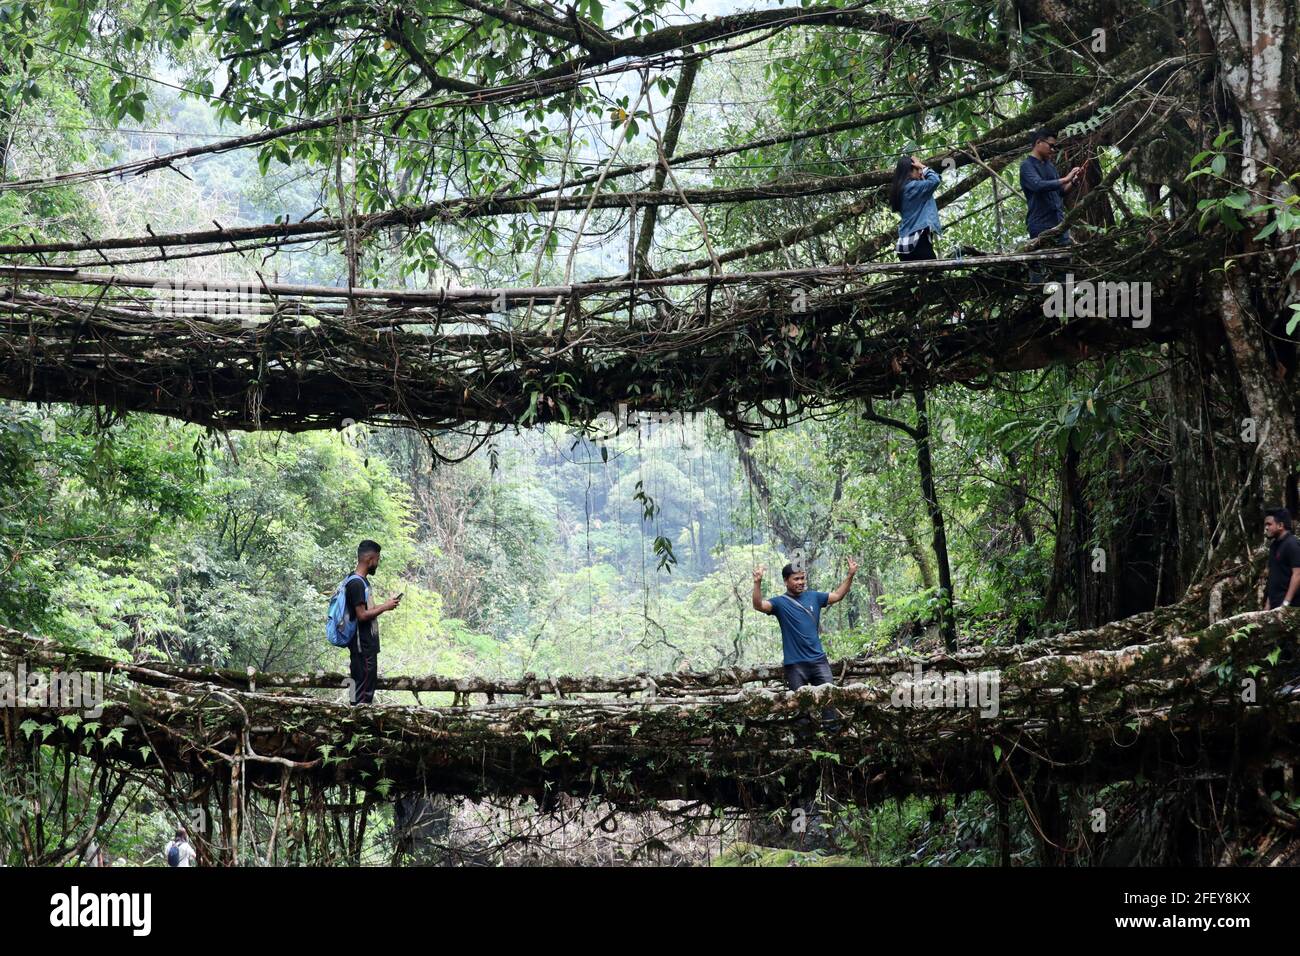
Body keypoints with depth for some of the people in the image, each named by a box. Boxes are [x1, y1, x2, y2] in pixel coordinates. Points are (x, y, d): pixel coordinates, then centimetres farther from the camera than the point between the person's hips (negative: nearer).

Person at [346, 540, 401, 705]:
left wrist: (384, 605, 8)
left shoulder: (363, 581, 12)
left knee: (368, 686, 14)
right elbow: (361, 615, -22)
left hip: (368, 644, 10)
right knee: (362, 691, -6)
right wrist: (384, 607, -13)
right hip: (362, 646, -10)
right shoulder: (356, 584, -19)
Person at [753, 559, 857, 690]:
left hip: (819, 660, 3)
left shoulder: (813, 597, 9)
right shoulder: (780, 602, -5)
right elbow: (759, 605, -21)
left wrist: (850, 575, 6)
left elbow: (837, 595, 18)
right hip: (795, 664, -3)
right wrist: (757, 583, -38)